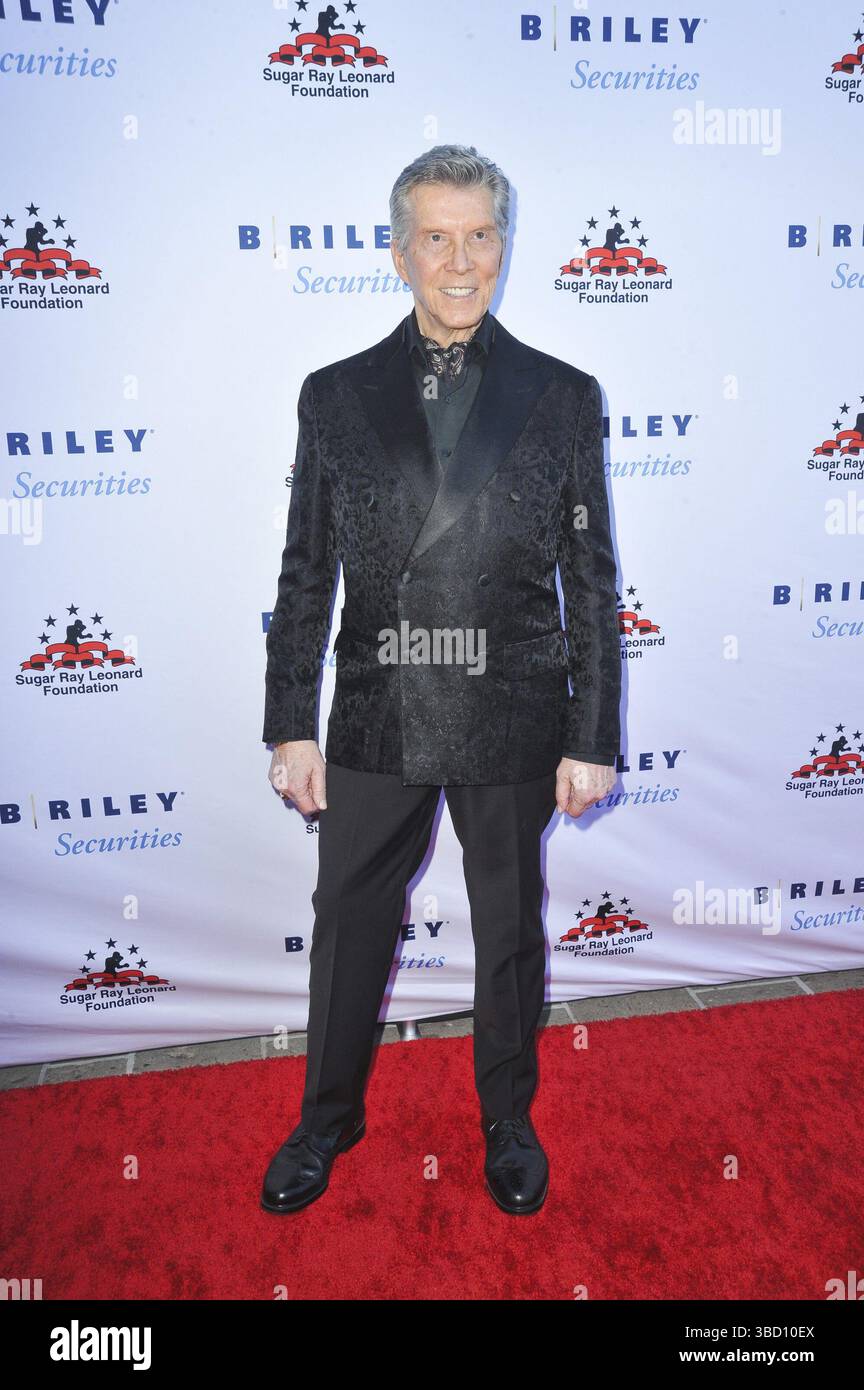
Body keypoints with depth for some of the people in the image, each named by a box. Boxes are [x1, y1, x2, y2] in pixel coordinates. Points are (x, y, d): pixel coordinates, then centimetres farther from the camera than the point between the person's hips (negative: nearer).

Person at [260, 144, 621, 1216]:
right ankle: (329, 1117, 40)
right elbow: (305, 577, 3)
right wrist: (291, 726, 0)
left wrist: (592, 738, -3)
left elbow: (592, 583, 0)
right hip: (375, 723, 1)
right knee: (348, 926, 15)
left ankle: (509, 1119, 41)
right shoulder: (335, 396, 2)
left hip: (512, 725, -1)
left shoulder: (564, 397, 0)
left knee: (509, 929, 16)